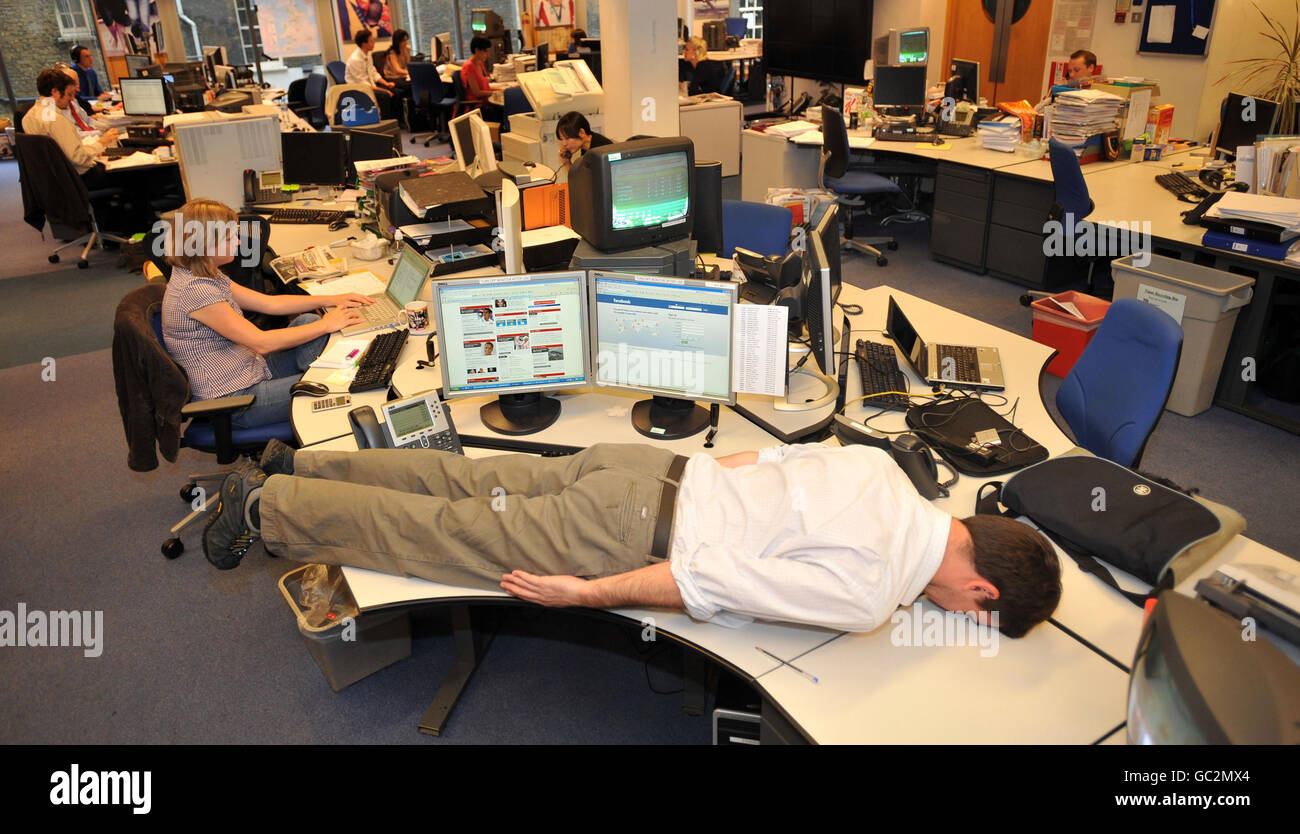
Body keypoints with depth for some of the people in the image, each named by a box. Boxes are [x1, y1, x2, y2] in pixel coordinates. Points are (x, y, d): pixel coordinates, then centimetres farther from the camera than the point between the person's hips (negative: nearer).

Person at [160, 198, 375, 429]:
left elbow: (269, 303, 11)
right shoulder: (194, 290, -24)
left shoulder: (207, 276, 7)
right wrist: (326, 325, -16)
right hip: (233, 400, -10)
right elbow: (261, 343, -24)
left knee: (308, 321, 3)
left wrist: (331, 300, 5)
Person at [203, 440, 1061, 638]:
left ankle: (293, 467, 31)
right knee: (444, 534, 6)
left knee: (465, 483, 17)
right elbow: (709, 576, -23)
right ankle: (263, 508, 19)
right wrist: (585, 594, -15)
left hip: (656, 469, 8)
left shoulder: (879, 465, 4)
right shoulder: (868, 595, -20)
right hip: (626, 534, -8)